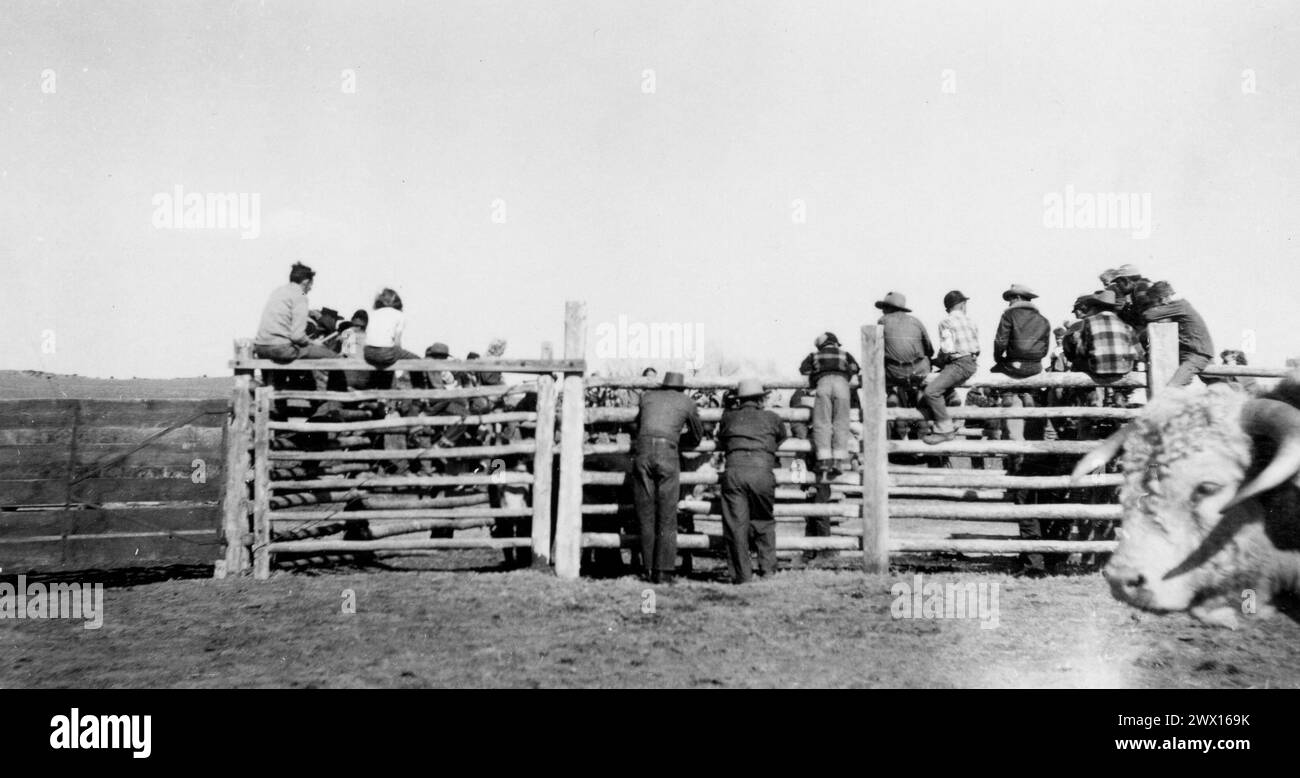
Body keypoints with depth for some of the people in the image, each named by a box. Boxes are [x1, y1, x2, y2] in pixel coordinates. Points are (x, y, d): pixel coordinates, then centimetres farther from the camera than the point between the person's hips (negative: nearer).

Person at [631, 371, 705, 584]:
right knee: (667, 518, 2)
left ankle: (649, 569, 6)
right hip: (667, 454, -2)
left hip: (642, 452, 2)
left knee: (646, 517, 7)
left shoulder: (647, 396, 23)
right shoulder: (686, 402, 19)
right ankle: (663, 571, -2)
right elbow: (697, 435, 33)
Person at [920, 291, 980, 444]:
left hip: (959, 363, -9)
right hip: (971, 363, 9)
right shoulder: (970, 322, 17)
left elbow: (947, 348, -16)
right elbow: (976, 348, 19)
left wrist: (939, 360, 5)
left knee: (931, 391, -17)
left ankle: (945, 430, -17)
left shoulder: (946, 322, -6)